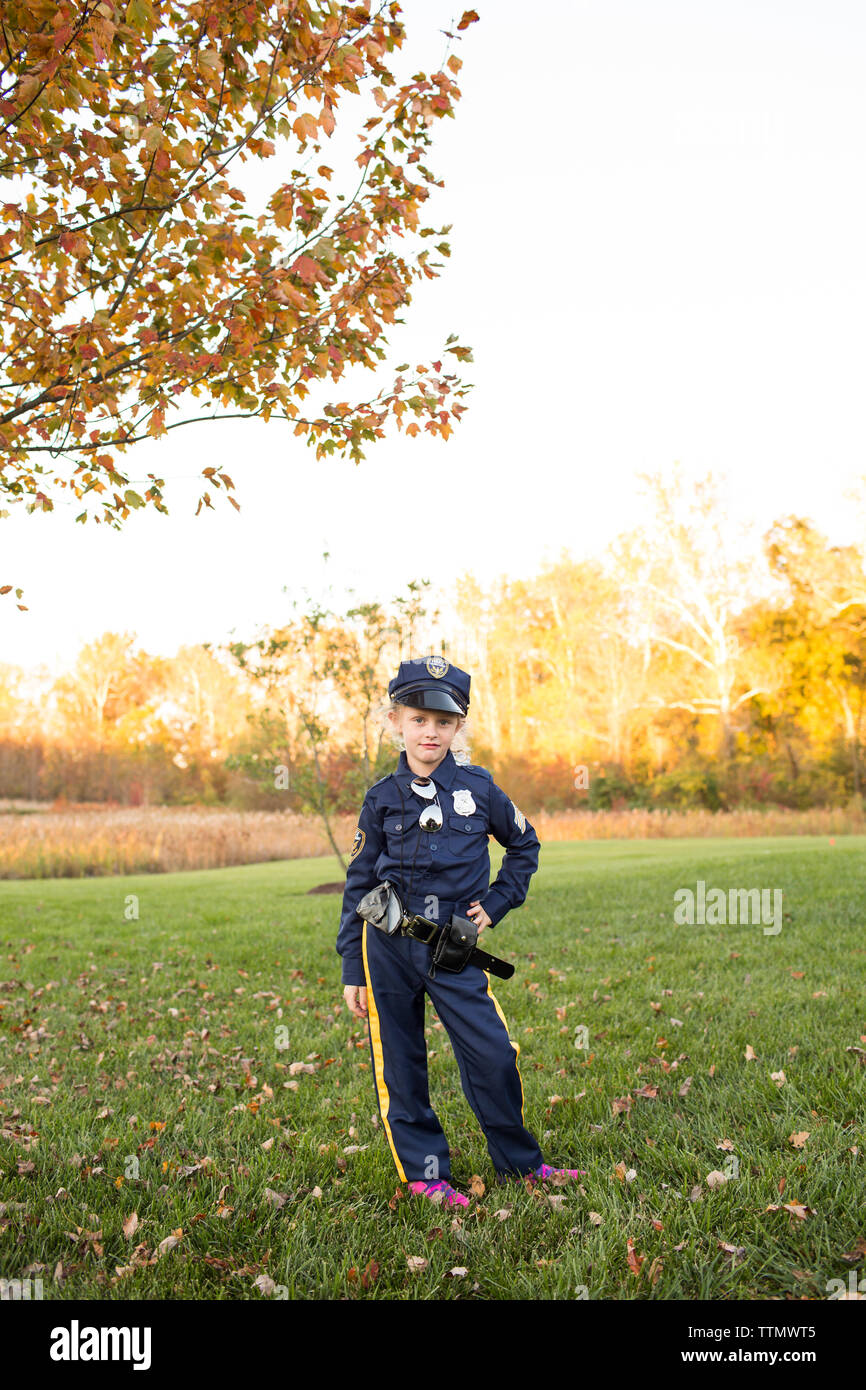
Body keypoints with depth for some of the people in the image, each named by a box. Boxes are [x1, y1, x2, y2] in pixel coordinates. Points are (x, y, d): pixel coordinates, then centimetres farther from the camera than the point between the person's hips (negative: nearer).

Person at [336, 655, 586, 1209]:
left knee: (495, 1057, -2)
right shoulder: (382, 798, 0)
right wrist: (352, 971, 4)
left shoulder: (479, 789, 0)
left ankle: (520, 1162, 19)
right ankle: (424, 1171, 23)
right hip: (388, 947, 0)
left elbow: (525, 845, 17)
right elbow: (359, 883, 5)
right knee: (400, 1067, 6)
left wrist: (495, 902, 5)